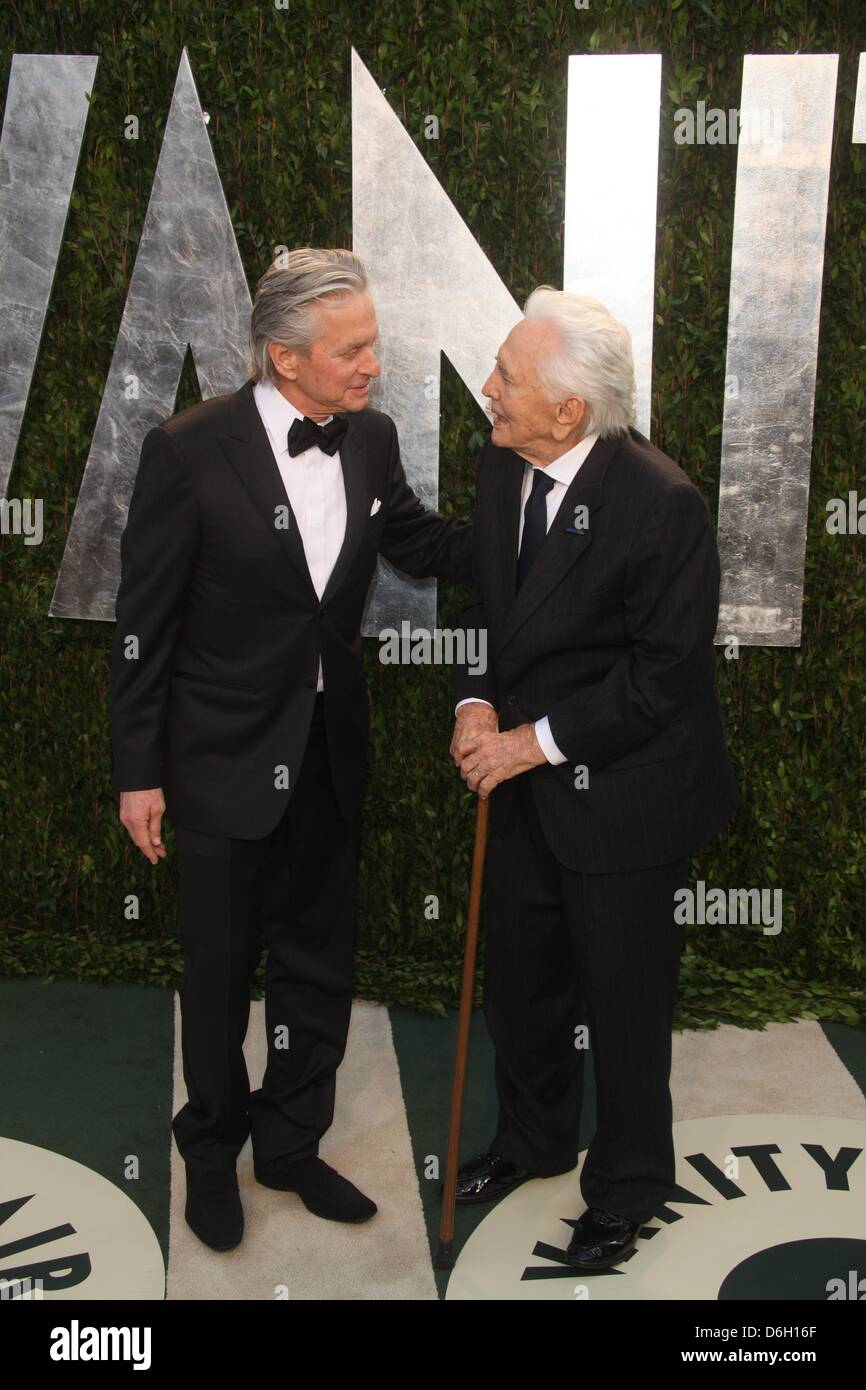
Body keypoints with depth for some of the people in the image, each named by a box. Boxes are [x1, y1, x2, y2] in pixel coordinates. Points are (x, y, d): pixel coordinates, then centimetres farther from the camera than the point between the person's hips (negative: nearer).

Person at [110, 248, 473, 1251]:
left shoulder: (370, 438, -2)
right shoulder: (189, 451, -17)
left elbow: (422, 544, 14)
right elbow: (143, 623, -12)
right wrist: (139, 771, -10)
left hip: (329, 752, 5)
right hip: (225, 757, -4)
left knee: (318, 962, 17)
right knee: (219, 969, 13)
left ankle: (289, 1142, 40)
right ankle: (212, 1153, 38)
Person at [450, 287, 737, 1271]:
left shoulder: (660, 504, -24)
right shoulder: (501, 467, -2)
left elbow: (666, 673, -19)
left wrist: (538, 741, -19)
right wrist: (476, 700, -6)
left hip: (621, 796, -6)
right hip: (524, 783, 7)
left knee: (622, 1001, 12)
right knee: (515, 976, 21)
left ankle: (627, 1185, 38)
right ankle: (533, 1138, 49)